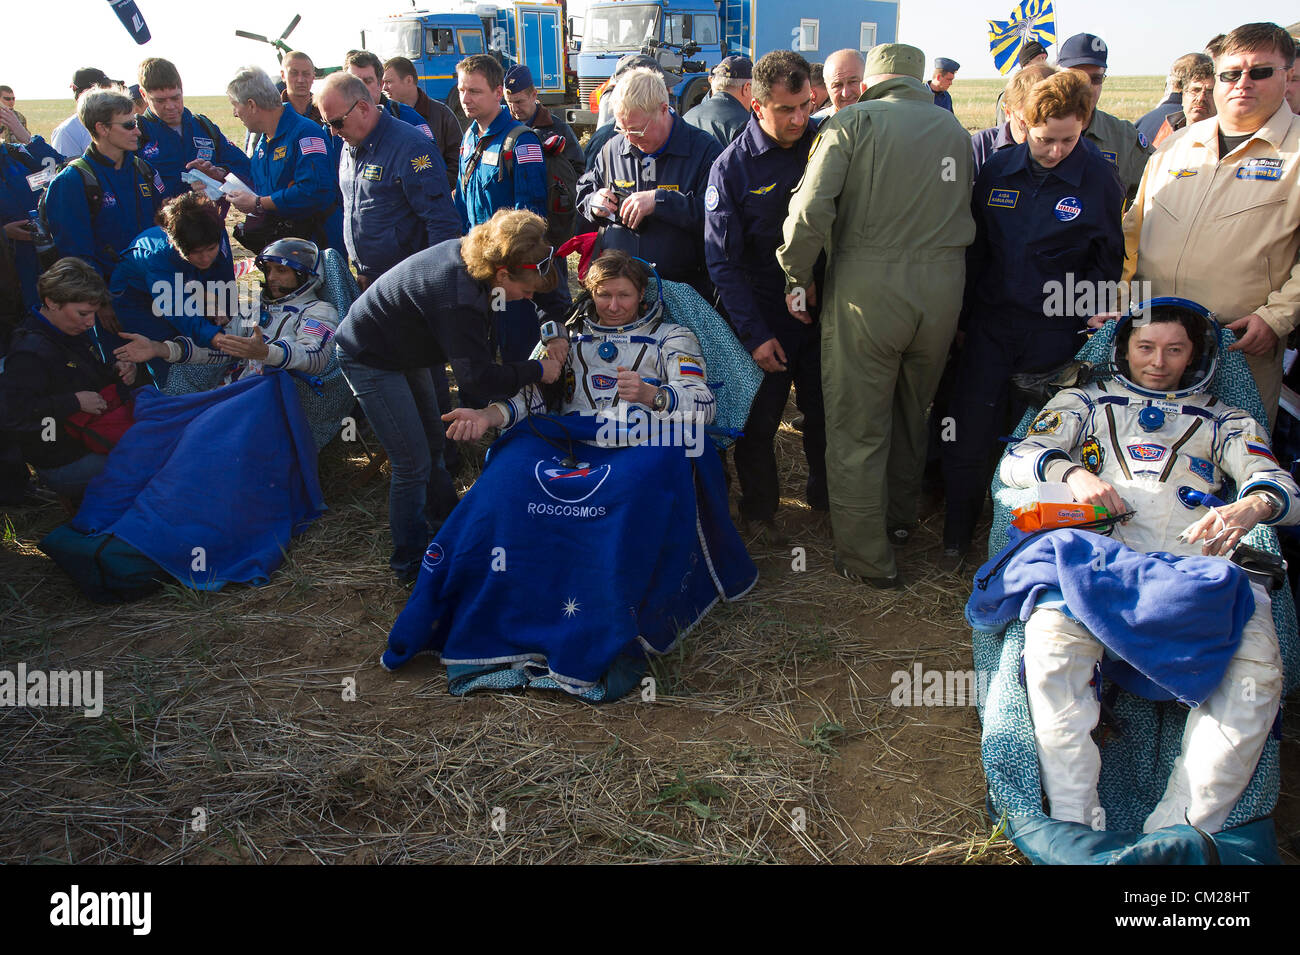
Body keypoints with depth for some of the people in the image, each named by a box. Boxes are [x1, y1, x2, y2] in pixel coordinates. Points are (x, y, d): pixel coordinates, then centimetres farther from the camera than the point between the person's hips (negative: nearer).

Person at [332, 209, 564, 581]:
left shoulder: (468, 251, -12)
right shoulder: (458, 300, -38)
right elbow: (479, 378, -34)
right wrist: (538, 370, -22)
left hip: (403, 351, 9)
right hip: (370, 359, -9)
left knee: (432, 446, 20)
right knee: (413, 465, -5)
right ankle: (410, 561, 13)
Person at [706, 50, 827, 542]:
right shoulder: (732, 166, -10)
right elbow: (723, 262, -9)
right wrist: (755, 334, -14)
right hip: (764, 312, -2)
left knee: (825, 409, 13)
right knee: (759, 418, 8)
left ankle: (825, 493, 37)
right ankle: (759, 507, 30)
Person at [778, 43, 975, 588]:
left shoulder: (853, 121, -3)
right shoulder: (953, 128, 13)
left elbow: (812, 207, -14)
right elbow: (963, 208, 11)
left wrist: (797, 276, -3)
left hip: (868, 283, -5)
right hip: (944, 285, 5)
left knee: (857, 427, 5)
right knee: (913, 410, 23)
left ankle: (867, 559, 12)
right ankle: (900, 513, 43)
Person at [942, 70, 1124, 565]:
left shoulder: (1100, 179, -3)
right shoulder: (997, 169, 3)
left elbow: (1108, 262, 5)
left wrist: (1079, 308, -6)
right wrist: (963, 317, 9)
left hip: (1054, 333, -2)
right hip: (990, 324, 2)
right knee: (965, 438, 0)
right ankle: (956, 535, 20)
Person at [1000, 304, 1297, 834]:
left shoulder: (1226, 421, 31)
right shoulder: (1086, 402, 30)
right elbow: (1016, 461, 15)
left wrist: (1251, 506, -12)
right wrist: (1072, 472, -9)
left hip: (1201, 561, 1)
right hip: (1104, 550, -1)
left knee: (1257, 671, -31)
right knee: (1052, 636, -35)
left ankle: (1175, 833, -26)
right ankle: (1075, 825, -30)